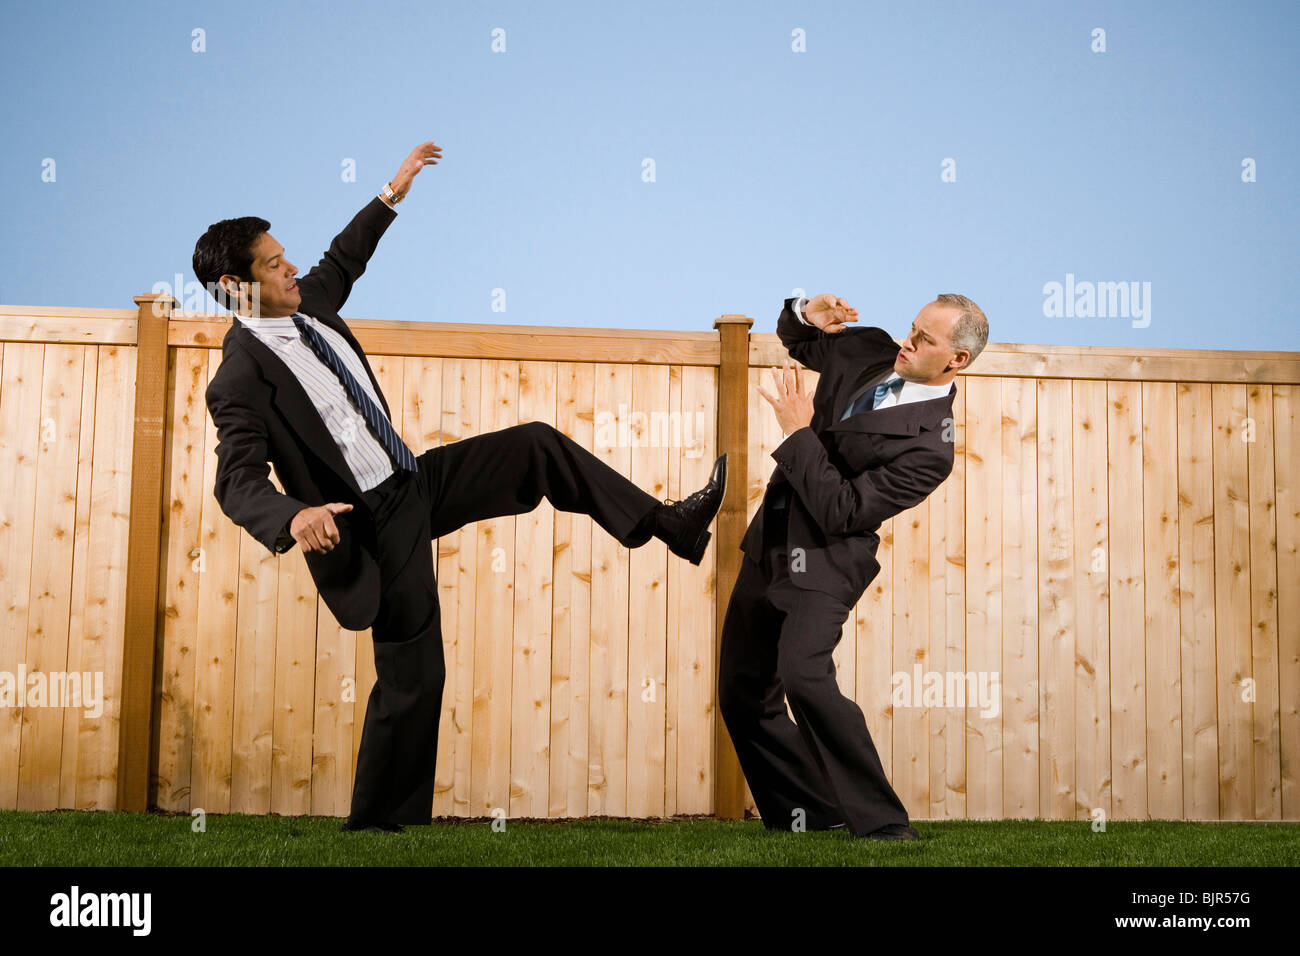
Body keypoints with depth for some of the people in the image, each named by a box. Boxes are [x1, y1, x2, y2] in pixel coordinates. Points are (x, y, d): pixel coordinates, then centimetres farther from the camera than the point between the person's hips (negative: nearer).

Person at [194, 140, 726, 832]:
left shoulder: (304, 306, 4)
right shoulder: (240, 379, -21)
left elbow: (341, 263, 25)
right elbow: (237, 482, -29)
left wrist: (391, 196, 26)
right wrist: (293, 518, -48)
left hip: (417, 482, 9)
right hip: (375, 524, -9)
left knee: (538, 445, 6)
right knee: (412, 674, -5)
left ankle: (672, 523, 17)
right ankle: (376, 823, 10)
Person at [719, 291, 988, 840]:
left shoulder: (931, 447, -18)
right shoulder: (871, 351, 3)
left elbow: (840, 511, -22)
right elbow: (796, 341, 21)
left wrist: (798, 432, -18)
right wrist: (807, 315, -3)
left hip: (823, 559, -8)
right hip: (769, 544, 8)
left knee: (802, 676, -29)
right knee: (743, 693, 9)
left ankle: (881, 821, -20)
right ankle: (806, 812, 23)